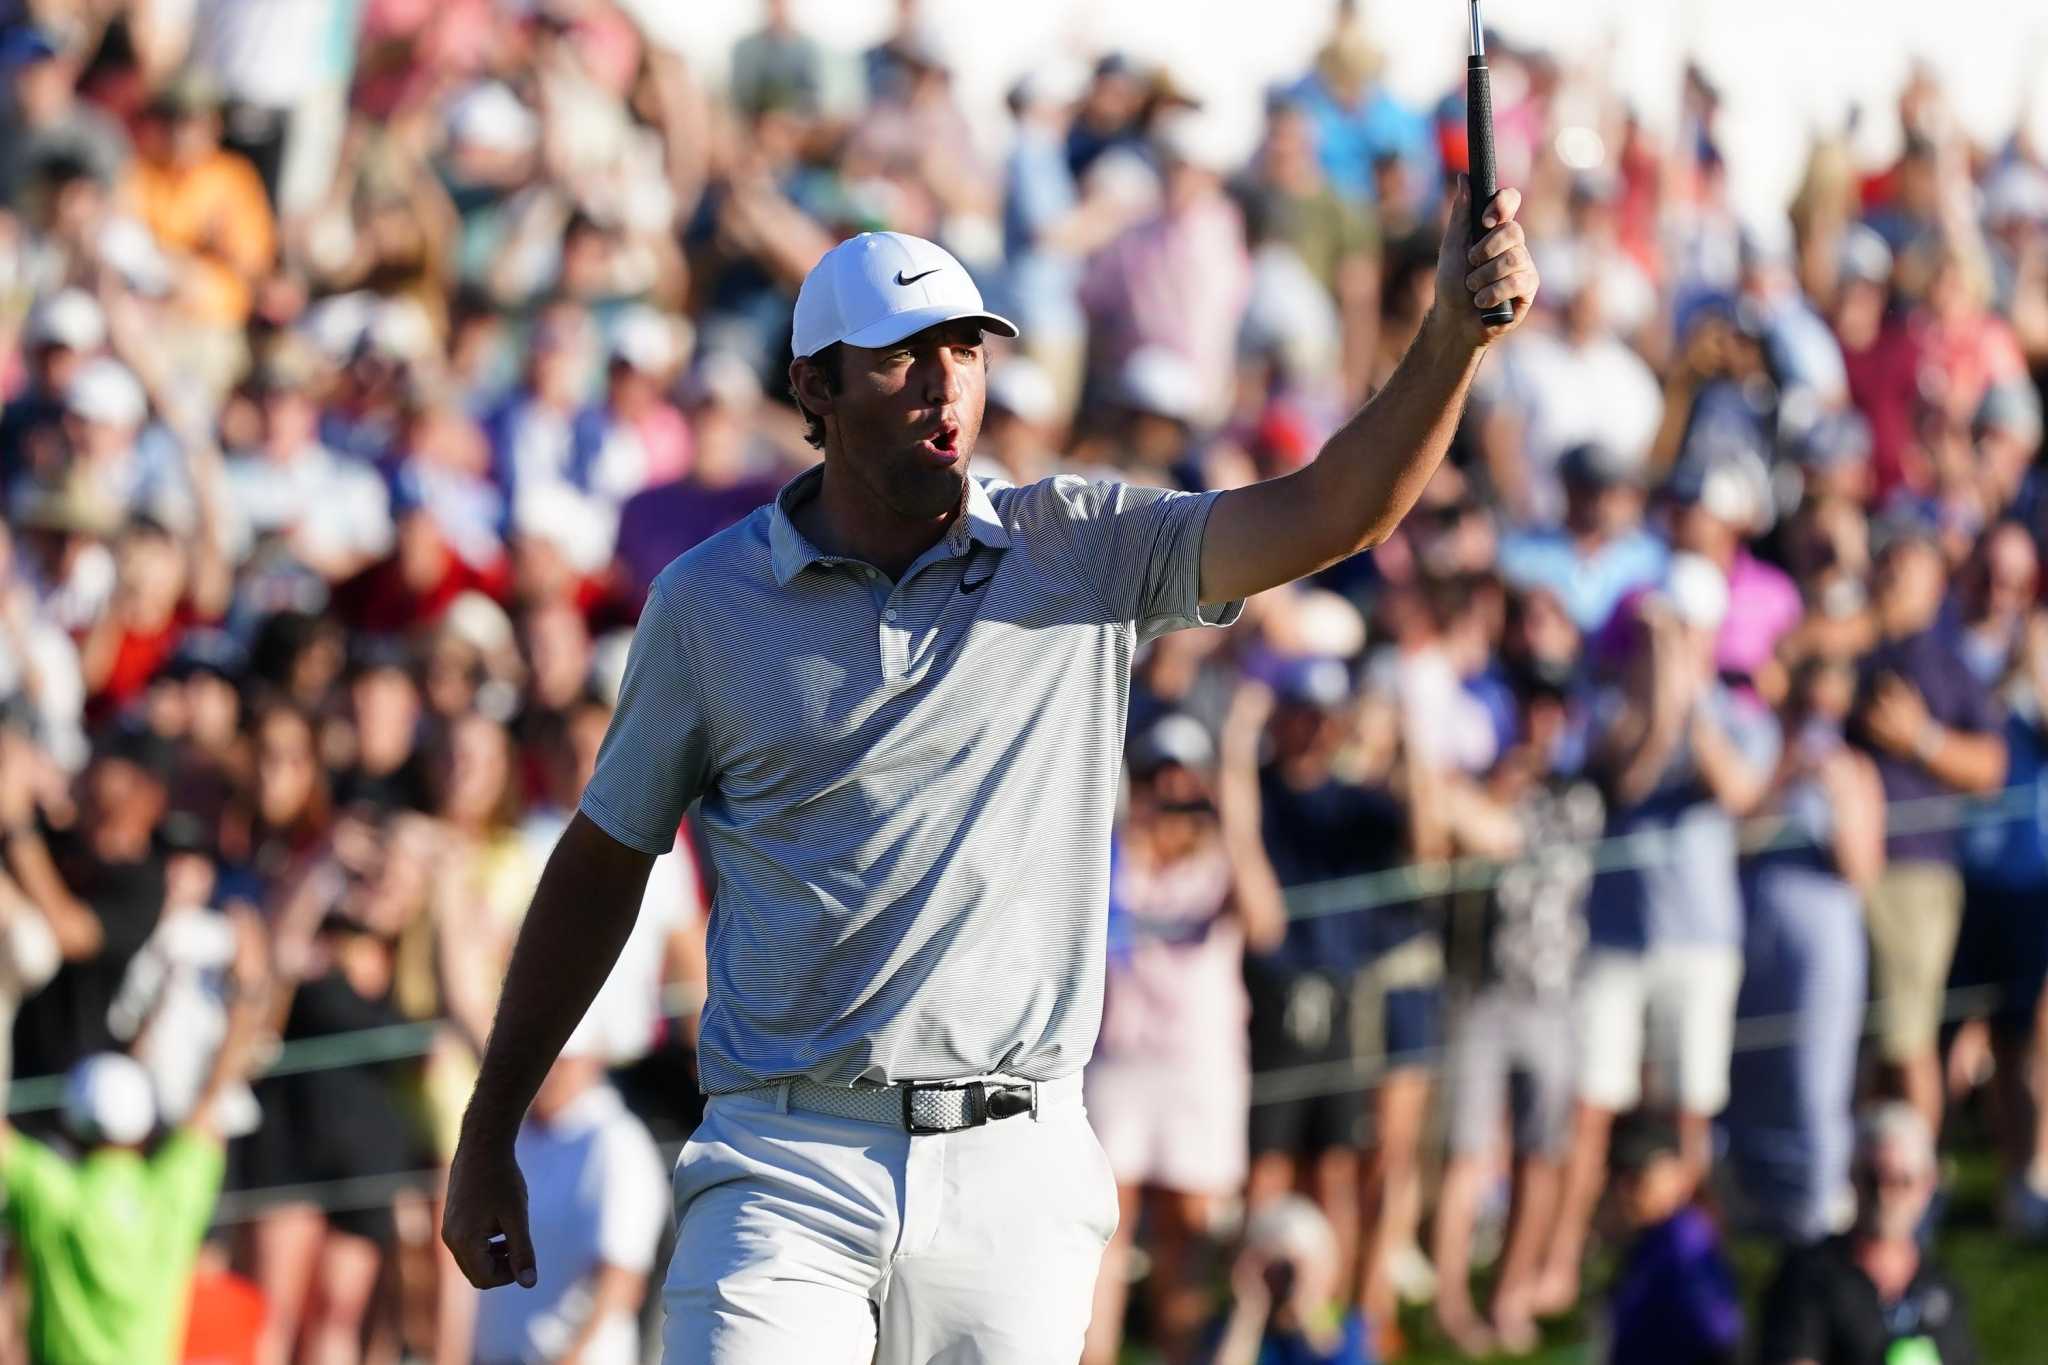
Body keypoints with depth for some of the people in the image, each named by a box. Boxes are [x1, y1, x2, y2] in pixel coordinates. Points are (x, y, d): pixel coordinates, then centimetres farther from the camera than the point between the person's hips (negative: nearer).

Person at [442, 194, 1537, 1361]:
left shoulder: (1085, 556, 4)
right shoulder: (709, 600, 4)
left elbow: (1329, 515, -9)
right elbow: (604, 862, 13)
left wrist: (1458, 335, -26)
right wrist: (487, 1141, 15)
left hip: (1016, 1183, 1)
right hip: (787, 1169, -1)